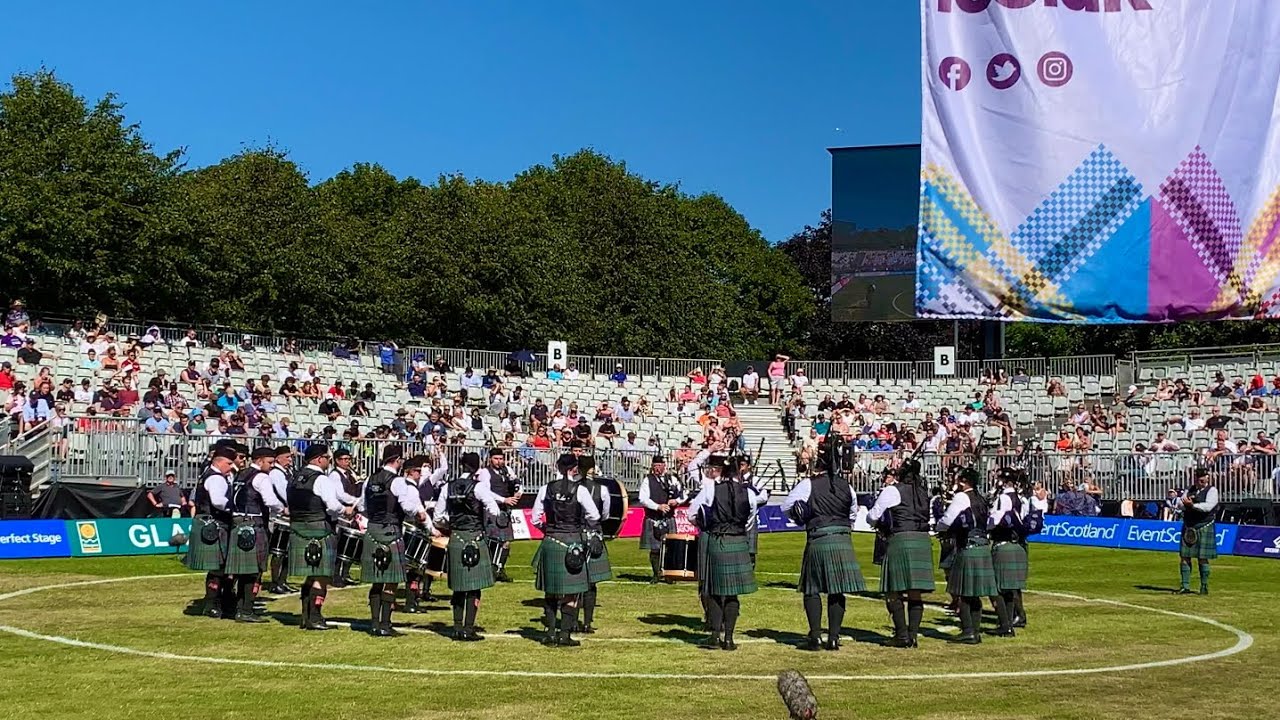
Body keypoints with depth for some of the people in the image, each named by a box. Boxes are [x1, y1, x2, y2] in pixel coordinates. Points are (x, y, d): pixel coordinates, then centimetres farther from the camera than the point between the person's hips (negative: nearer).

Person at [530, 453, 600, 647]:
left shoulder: (545, 489, 0)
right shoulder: (579, 490, -8)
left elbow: (535, 519, 2)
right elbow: (594, 516, -10)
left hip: (550, 543, 3)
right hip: (572, 542, -3)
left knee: (550, 591, 13)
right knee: (571, 592, 4)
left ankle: (550, 633, 14)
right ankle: (565, 635, 3)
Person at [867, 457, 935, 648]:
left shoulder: (892, 491, -4)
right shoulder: (923, 492, 13)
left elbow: (872, 517, 0)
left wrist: (879, 522, 23)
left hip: (900, 541, -6)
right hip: (923, 541, 6)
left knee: (894, 592, 1)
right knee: (915, 593, 8)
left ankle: (902, 635, -2)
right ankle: (913, 635, 6)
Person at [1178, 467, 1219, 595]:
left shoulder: (1211, 491, -2)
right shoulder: (1189, 490, 15)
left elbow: (1208, 506, -18)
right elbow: (1180, 504, 5)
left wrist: (1193, 505, -25)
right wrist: (1185, 503, -16)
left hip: (1204, 528, -5)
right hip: (1188, 528, 5)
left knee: (1203, 559, -1)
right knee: (1185, 557, 2)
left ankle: (1204, 587, 11)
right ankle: (1185, 586, 6)